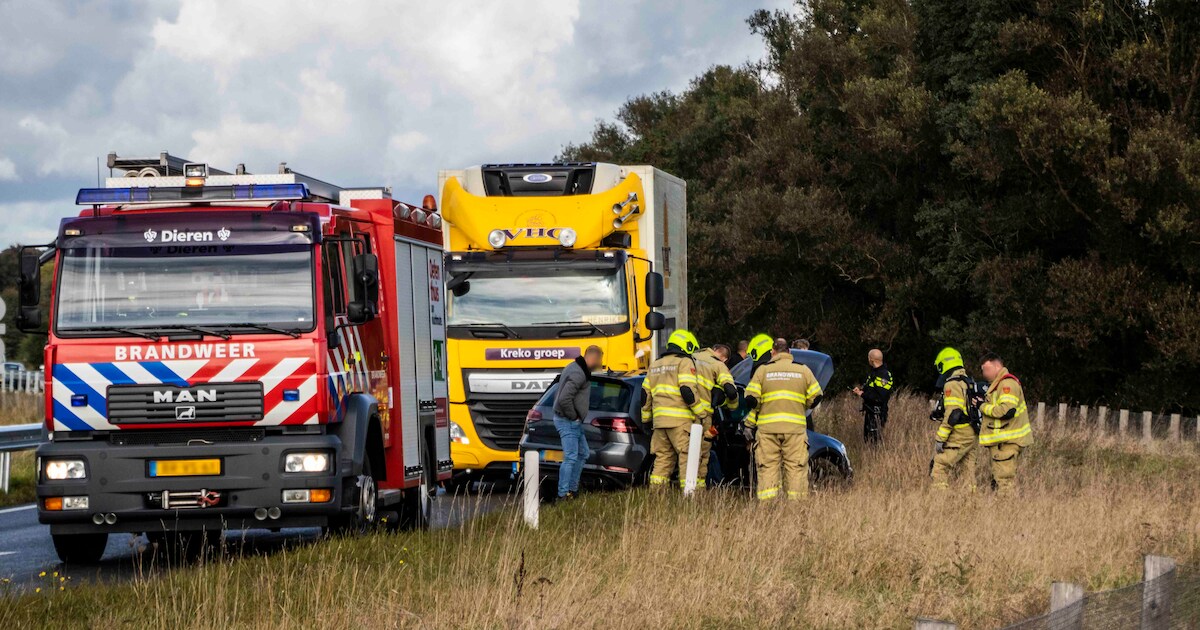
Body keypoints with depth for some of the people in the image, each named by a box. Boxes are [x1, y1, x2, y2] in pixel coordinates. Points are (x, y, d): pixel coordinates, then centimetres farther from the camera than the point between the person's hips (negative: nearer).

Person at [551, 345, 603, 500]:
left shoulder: (575, 368, 13)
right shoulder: (578, 374, -21)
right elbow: (564, 399, -30)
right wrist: (573, 416, -17)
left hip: (574, 423, 11)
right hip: (568, 422, -11)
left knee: (583, 454, 18)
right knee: (571, 457, -11)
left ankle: (572, 489, 22)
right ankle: (563, 494, -10)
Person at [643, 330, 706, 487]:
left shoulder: (656, 364, 21)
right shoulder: (685, 362, -3)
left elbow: (645, 393, 20)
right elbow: (688, 391, -13)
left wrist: (646, 418, 28)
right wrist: (701, 414, -6)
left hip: (659, 419, 7)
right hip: (679, 420, -7)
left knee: (663, 457, 11)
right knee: (687, 457, -5)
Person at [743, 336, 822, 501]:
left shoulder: (762, 370, 3)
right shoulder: (803, 370, 6)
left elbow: (751, 399, -2)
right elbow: (815, 397, 7)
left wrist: (750, 423, 10)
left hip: (767, 427, 0)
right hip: (795, 427, 0)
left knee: (768, 467, 2)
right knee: (796, 468, 2)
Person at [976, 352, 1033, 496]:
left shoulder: (1007, 383, -15)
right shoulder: (999, 384, 20)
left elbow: (1007, 410, -26)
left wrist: (983, 406, -16)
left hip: (1006, 443, -11)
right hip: (1002, 442, 11)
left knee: (1004, 479, -11)